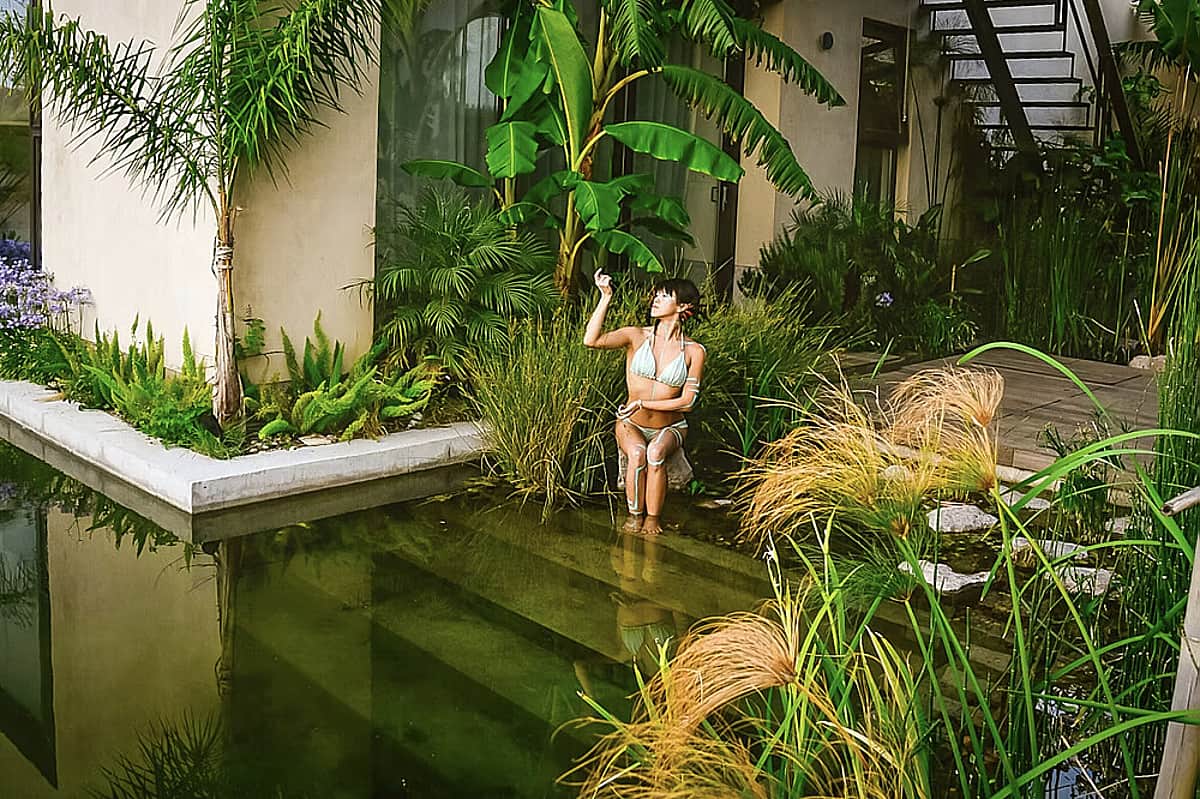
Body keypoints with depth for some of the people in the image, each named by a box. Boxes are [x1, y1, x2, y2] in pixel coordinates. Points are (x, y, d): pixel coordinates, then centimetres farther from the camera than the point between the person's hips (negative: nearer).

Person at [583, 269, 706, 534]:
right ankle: (634, 516, -11)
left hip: (670, 427, 0)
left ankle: (653, 519, -15)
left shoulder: (694, 351, -5)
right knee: (637, 453, -32)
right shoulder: (636, 336, -4)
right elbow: (591, 340, -20)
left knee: (656, 451, -33)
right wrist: (606, 297, -21)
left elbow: (687, 401, -8)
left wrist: (642, 404, -14)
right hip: (631, 425, 1)